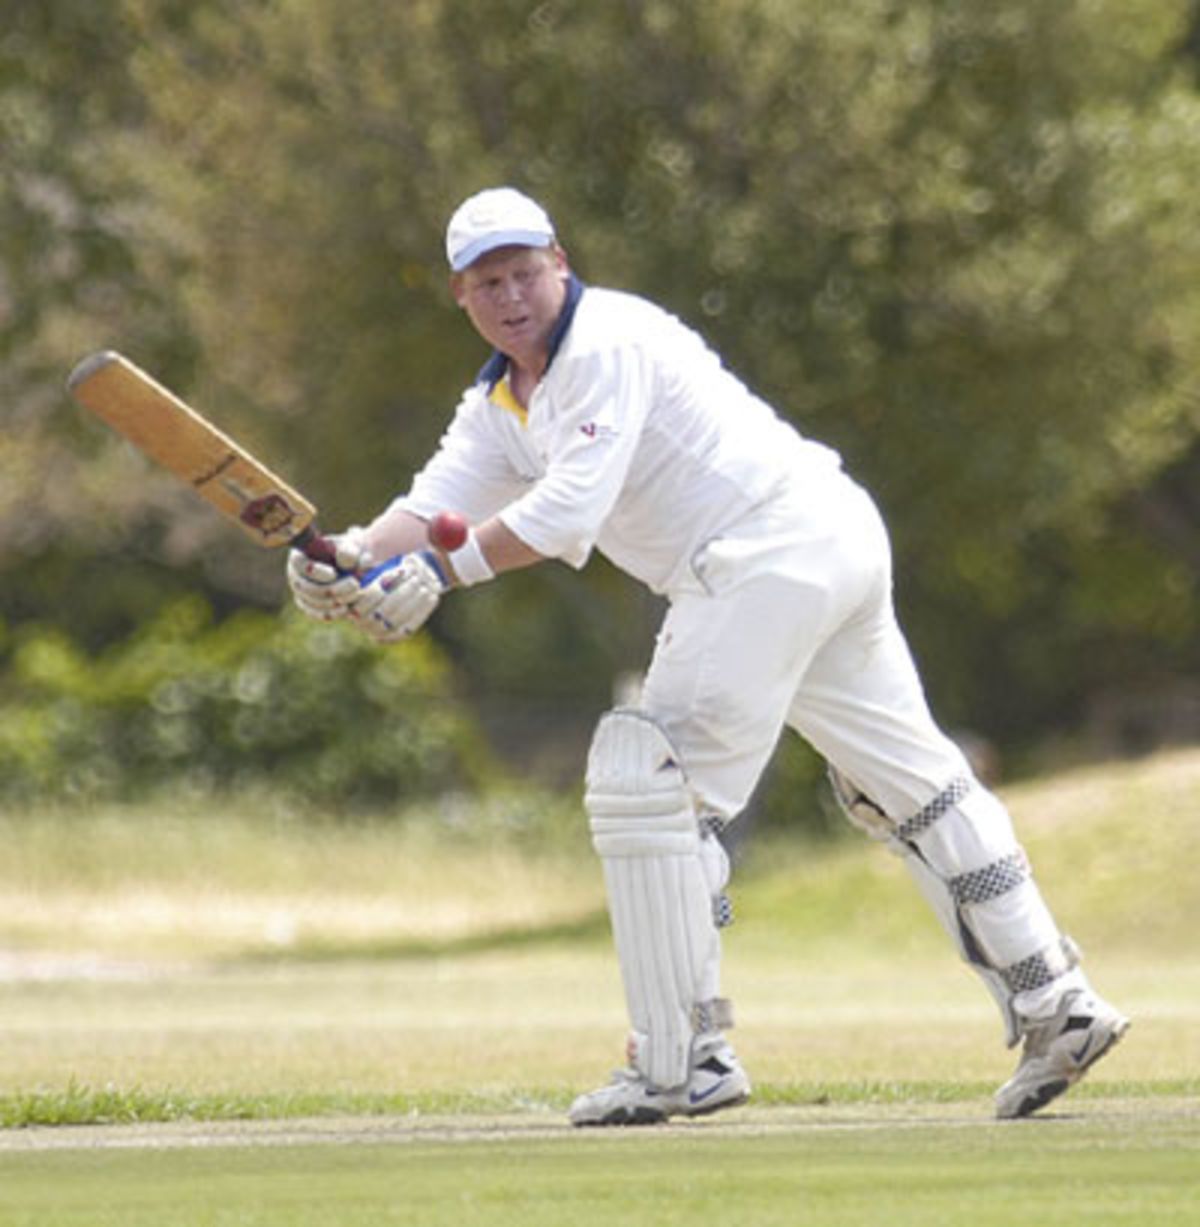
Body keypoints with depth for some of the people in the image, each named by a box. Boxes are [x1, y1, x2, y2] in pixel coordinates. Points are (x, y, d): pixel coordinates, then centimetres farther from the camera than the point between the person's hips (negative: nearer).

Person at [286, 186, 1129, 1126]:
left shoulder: (606, 344, -12)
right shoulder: (501, 405, 18)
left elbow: (571, 509, -23)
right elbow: (436, 504, 5)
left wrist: (441, 568, -26)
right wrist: (354, 560, -15)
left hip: (772, 547, -11)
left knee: (644, 776, -11)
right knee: (910, 783, 14)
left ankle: (682, 1061, -10)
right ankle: (1055, 1005, 18)